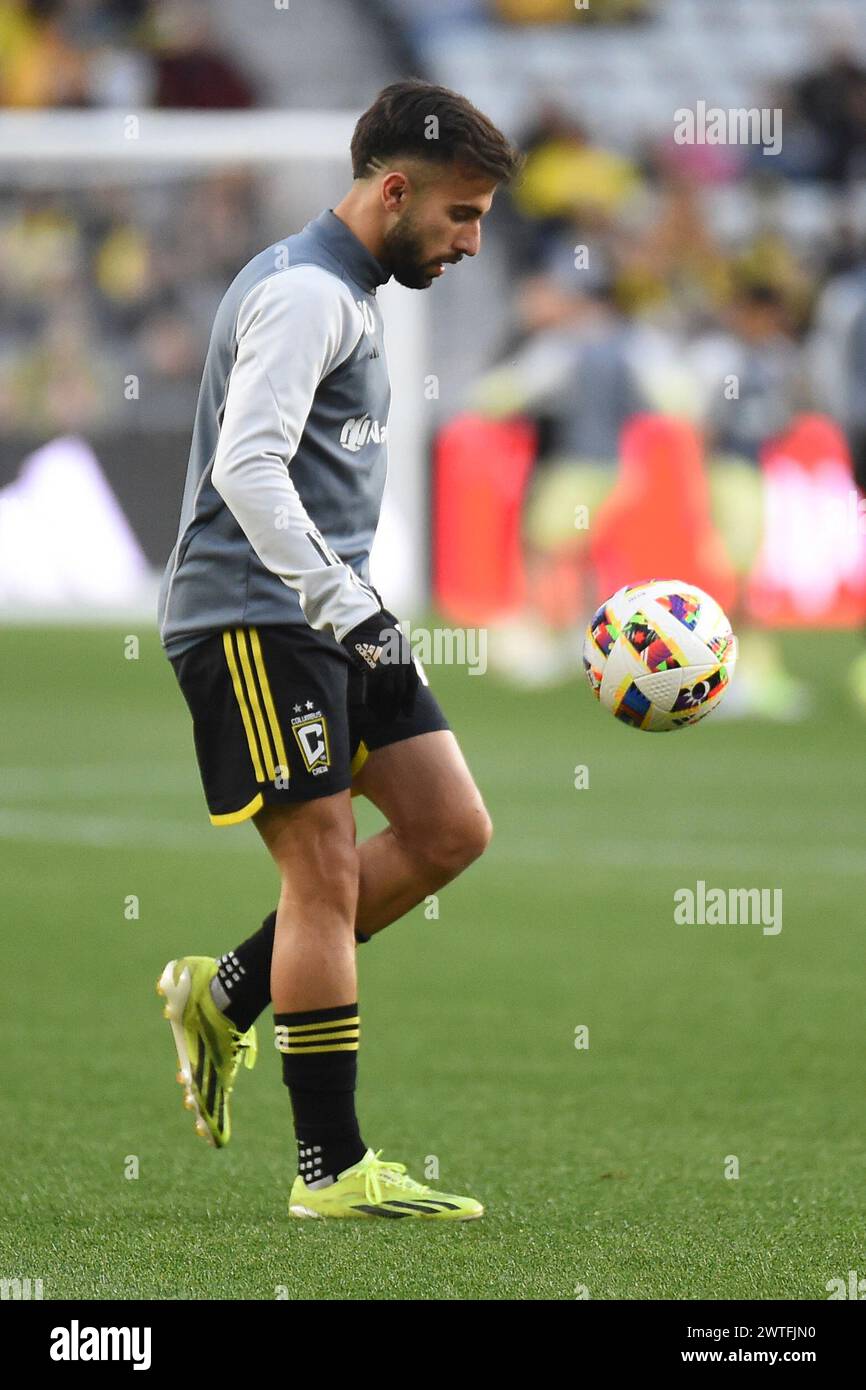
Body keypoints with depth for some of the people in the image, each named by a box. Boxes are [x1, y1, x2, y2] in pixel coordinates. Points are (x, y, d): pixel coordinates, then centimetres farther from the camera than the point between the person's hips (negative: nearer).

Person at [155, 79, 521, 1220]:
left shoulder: (347, 295, 20)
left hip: (327, 614, 10)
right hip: (252, 615, -10)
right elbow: (247, 466, -24)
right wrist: (345, 606, -28)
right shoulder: (303, 291, -13)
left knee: (450, 831, 3)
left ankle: (226, 996, 15)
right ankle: (332, 1169, -6)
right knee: (326, 869, -10)